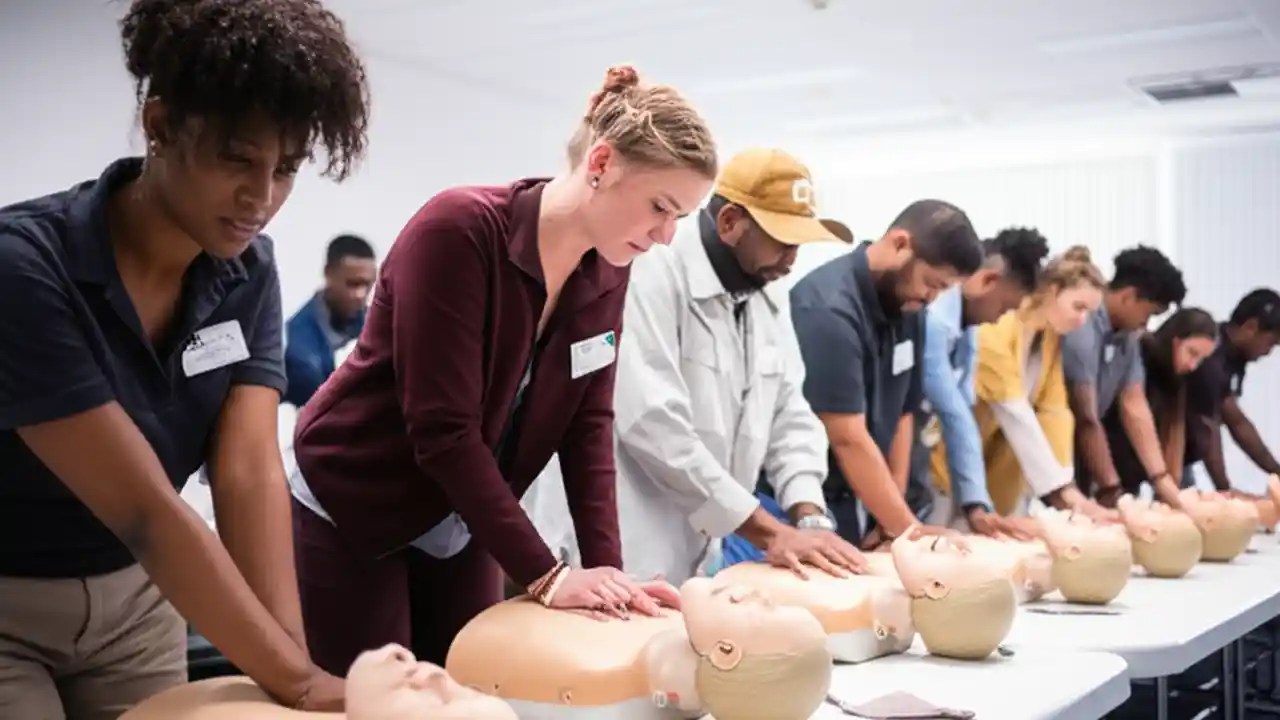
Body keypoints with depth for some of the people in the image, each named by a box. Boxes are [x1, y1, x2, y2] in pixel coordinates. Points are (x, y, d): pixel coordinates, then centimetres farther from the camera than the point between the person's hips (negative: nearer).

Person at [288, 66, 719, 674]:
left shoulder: (607, 272, -4)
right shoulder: (459, 230, -26)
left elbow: (588, 423, -3)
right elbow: (442, 430, -28)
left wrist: (606, 566, -14)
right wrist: (545, 575, -26)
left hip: (462, 531, 6)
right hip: (348, 515, -6)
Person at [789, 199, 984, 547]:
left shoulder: (907, 309, 3)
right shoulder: (829, 309, -23)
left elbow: (902, 413, 7)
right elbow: (848, 440, -24)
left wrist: (890, 522, 0)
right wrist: (909, 531, -21)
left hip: (853, 504, 7)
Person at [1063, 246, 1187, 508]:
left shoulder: (1127, 335, 4)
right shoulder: (1080, 330, -23)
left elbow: (1134, 406, 1)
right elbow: (1086, 420, -22)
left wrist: (1163, 480, -9)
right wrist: (1110, 490, -16)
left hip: (1075, 453, 8)